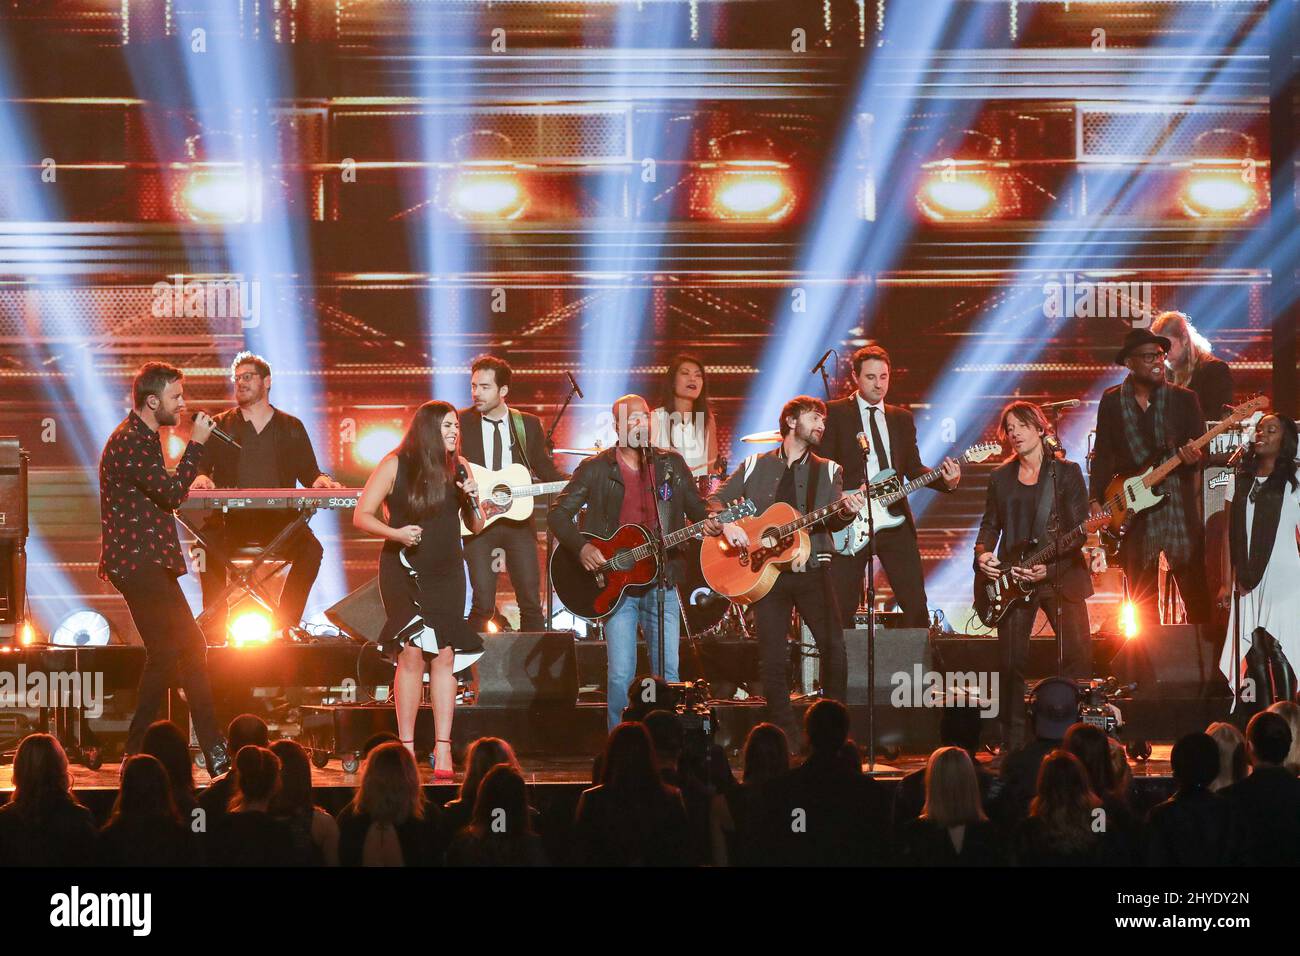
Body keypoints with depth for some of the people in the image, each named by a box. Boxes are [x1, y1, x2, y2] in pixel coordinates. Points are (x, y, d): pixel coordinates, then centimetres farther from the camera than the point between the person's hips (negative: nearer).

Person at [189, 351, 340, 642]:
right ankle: (215, 627, -26)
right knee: (207, 543, -33)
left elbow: (308, 471, 14)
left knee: (310, 548, -28)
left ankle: (286, 623, -20)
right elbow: (200, 465, 6)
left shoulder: (291, 428, 16)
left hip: (278, 520, 1)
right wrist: (201, 477, -19)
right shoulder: (220, 426, 15)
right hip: (230, 520, -1)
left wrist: (320, 480, -10)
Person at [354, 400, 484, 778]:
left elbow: (476, 527, 11)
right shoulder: (396, 465, -5)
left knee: (445, 655, -2)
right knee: (412, 652, -11)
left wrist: (472, 499, -8)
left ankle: (443, 752, -1)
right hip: (403, 571, -4)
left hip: (447, 573, 4)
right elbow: (361, 516, -5)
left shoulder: (458, 467, 6)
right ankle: (406, 748, -5)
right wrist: (395, 533, -20)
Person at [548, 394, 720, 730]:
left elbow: (696, 507, 14)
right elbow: (558, 514, 1)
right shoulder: (596, 469, 1)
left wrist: (709, 523, -9)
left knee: (668, 674, 0)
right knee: (621, 675, -7)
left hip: (661, 582, 2)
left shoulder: (671, 464, 10)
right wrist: (582, 547, -15)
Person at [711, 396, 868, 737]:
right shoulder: (755, 466, 11)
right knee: (772, 659, -4)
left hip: (811, 570, 0)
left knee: (834, 647, -13)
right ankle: (787, 737, 5)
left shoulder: (828, 471, 12)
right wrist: (727, 525, -11)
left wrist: (847, 512, -24)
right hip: (767, 571, 0)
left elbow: (832, 521, -1)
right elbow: (717, 501, 10)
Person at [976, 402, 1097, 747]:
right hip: (1011, 577, 3)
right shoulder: (1000, 478, 13)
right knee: (1012, 662, -3)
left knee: (1078, 653, -11)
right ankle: (1013, 742, 4)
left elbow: (1079, 530, -5)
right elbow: (990, 524, 17)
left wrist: (1048, 567, -18)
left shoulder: (1067, 472, 1)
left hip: (1061, 575, -3)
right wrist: (983, 554, -6)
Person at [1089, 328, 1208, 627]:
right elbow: (1102, 454, 8)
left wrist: (1194, 456, -20)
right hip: (1133, 512, 1)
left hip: (1180, 508, -1)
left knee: (1196, 595, -5)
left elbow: (1202, 449, 3)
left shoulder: (1185, 399, 5)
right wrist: (1096, 500, -2)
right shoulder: (1112, 400, 8)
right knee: (1143, 603, 4)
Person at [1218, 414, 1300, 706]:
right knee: (1255, 653, 1)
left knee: (1276, 648, -11)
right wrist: (1227, 582, 8)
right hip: (1248, 581, 4)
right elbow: (1230, 536, 13)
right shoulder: (1239, 483, 14)